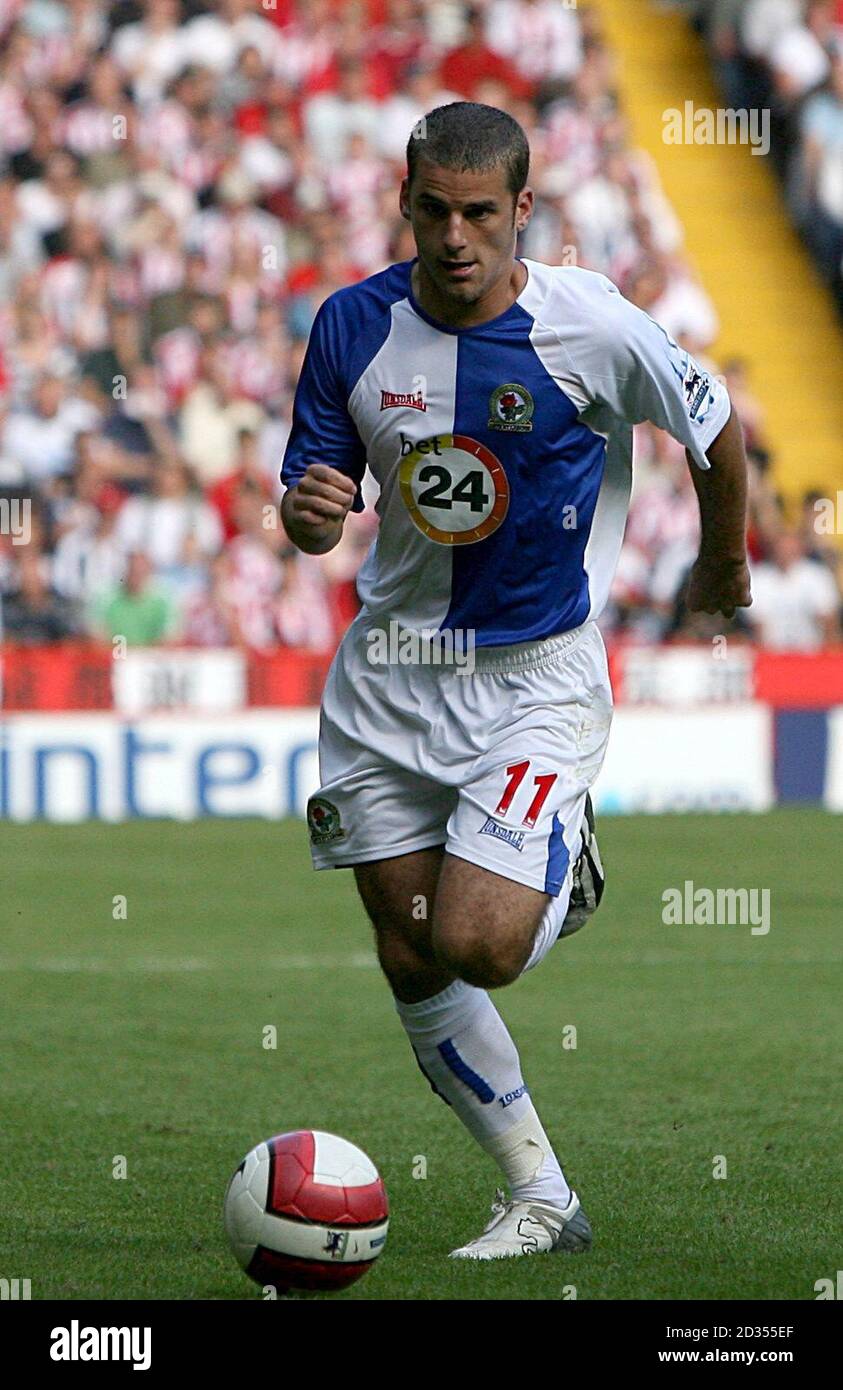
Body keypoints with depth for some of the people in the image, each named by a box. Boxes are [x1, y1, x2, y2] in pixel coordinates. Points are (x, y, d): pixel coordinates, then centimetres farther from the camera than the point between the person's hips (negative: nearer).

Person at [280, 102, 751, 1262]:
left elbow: (715, 427, 4)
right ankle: (542, 1197, 18)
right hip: (390, 674, 4)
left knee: (473, 946, -18)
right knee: (412, 965, 3)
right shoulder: (353, 325, -6)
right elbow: (315, 504, 2)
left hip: (535, 676, -4)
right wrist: (307, 510, -22)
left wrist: (725, 566, 19)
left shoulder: (593, 329, -15)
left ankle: (562, 870, 17)